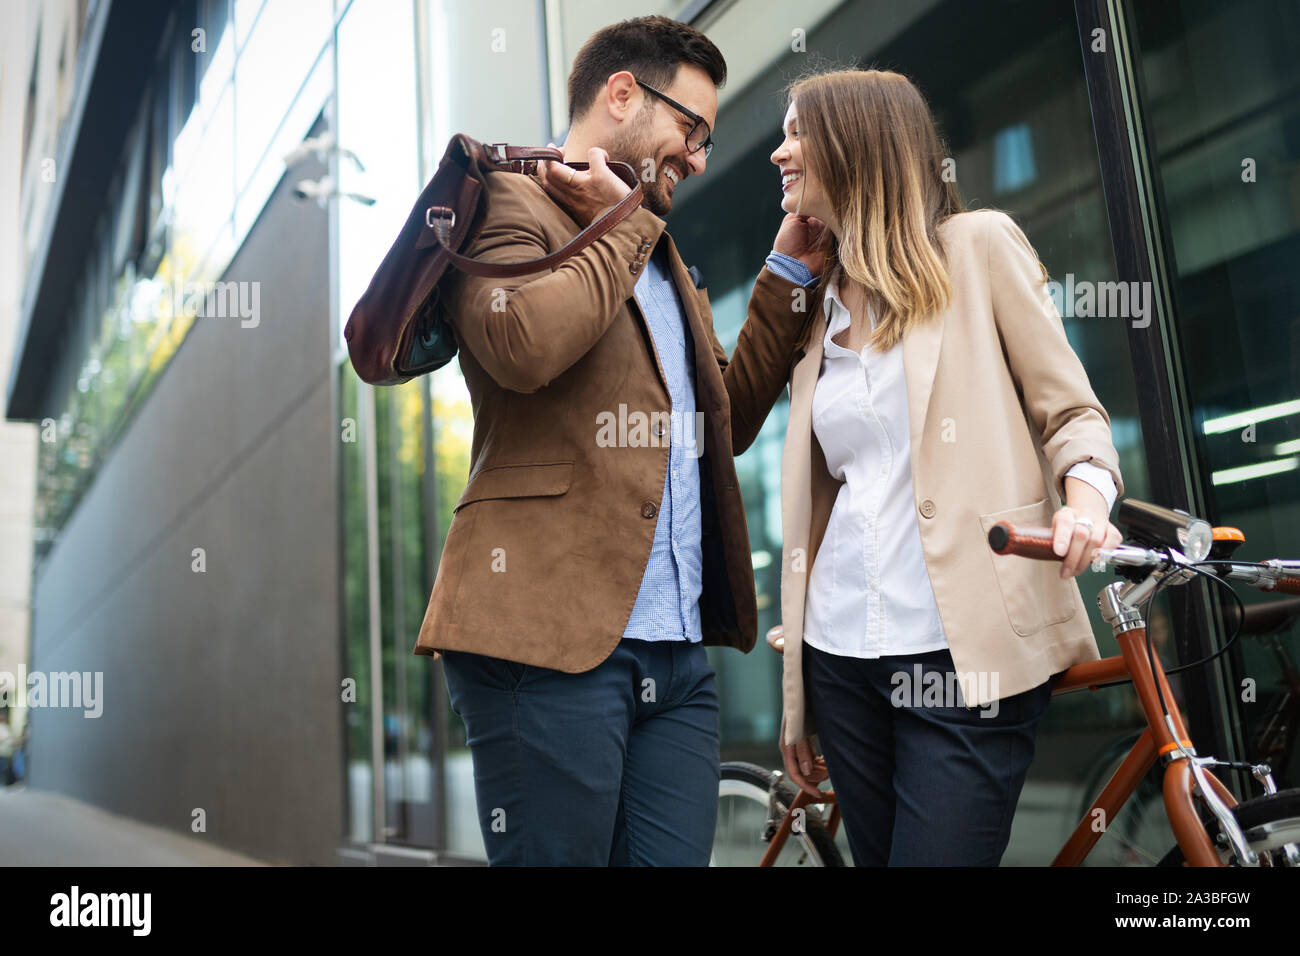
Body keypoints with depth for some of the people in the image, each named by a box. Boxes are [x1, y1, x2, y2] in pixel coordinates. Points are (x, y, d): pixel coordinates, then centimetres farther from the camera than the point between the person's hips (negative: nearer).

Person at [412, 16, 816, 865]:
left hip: (679, 652, 8)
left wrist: (787, 270, 19)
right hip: (552, 639, -7)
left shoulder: (662, 260, 26)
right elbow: (523, 344, -21)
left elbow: (727, 419, 24)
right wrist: (626, 223, -5)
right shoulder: (506, 198, 0)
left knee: (674, 856, 7)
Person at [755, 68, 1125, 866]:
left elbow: (1072, 410, 2)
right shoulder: (818, 299, 14)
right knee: (875, 853, 11)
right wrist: (797, 703, 16)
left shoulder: (977, 245, 1)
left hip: (968, 655, -5)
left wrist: (1085, 498, -23)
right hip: (842, 656, 5)